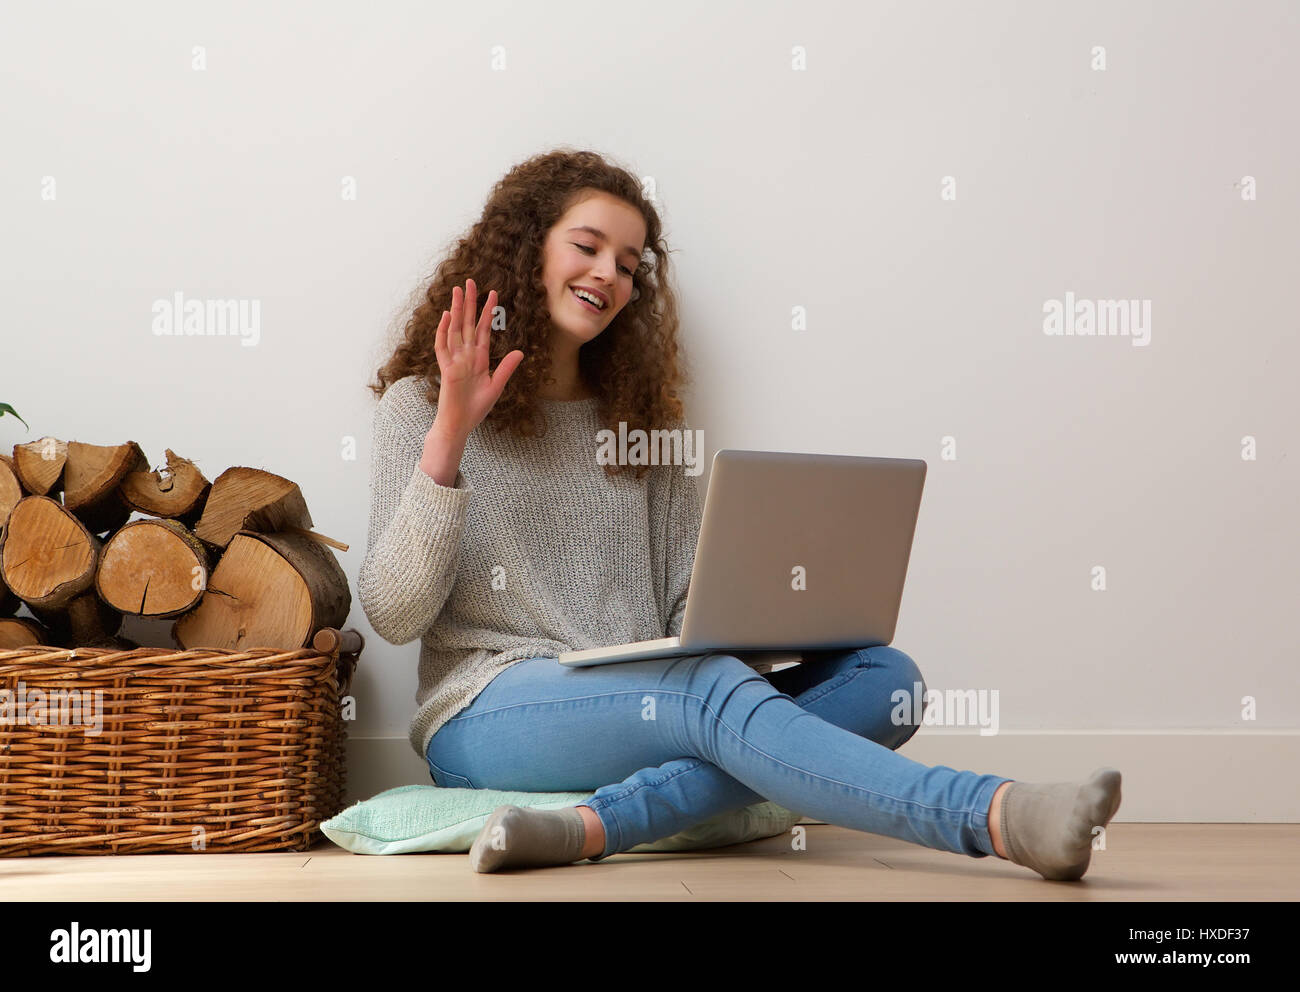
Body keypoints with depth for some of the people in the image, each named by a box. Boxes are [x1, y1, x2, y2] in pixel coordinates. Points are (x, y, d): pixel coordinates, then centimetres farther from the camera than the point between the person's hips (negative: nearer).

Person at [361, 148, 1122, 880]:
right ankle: (999, 818, -53)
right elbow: (394, 616, -3)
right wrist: (448, 439, -13)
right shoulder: (421, 406, 8)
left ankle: (594, 825, -41)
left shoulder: (643, 419, 21)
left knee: (883, 676, -20)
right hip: (491, 711, -5)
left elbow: (686, 606, 13)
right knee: (712, 689, -35)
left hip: (639, 707, 5)